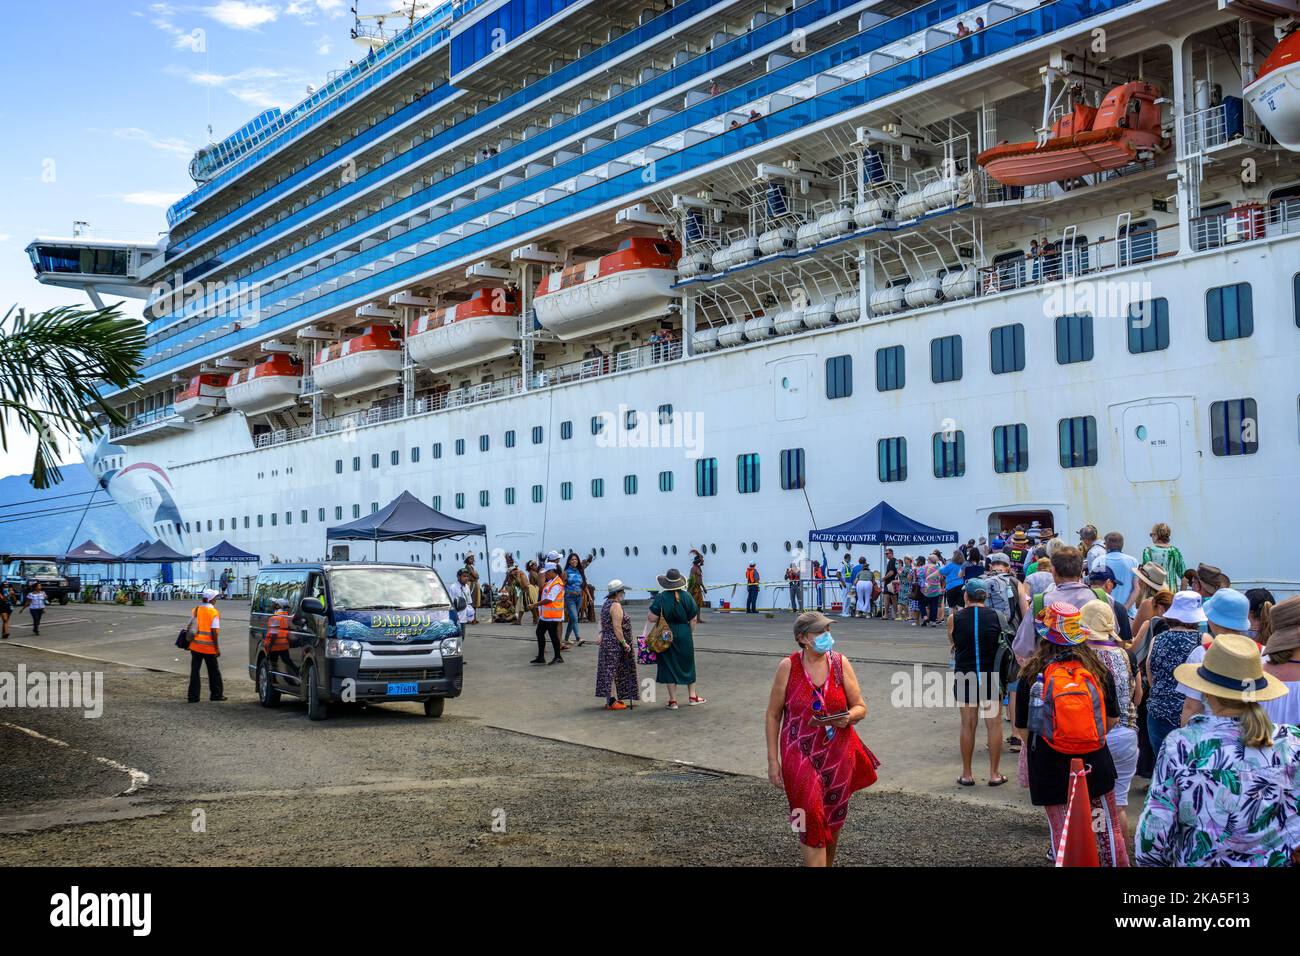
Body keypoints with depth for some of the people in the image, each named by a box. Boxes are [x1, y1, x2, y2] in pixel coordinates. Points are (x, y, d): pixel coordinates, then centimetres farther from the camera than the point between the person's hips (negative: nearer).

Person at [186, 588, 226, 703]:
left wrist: (189, 641, 19)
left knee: (195, 671, 7)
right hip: (209, 647, -4)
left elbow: (189, 627, 8)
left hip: (195, 646, 4)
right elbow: (214, 632, -15)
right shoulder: (213, 612, -10)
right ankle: (216, 695, 16)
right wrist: (217, 648, -10)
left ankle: (193, 696, 5)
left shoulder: (196, 610, 6)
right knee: (214, 672, 10)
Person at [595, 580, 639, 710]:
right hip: (616, 643, -10)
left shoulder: (606, 604, 13)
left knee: (610, 671, 13)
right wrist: (624, 643, -18)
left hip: (606, 641, 10)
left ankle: (611, 699, 18)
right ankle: (612, 701, -5)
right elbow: (617, 627, -22)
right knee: (614, 671, -7)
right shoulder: (616, 606, -17)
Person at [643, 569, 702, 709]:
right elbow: (693, 618, -1)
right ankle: (692, 696, 26)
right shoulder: (686, 597, -5)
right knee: (687, 664, 18)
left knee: (669, 666, 6)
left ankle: (673, 700, 7)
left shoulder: (661, 597, -12)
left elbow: (652, 618, -15)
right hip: (684, 635, 2)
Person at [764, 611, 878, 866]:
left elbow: (861, 708, 4)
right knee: (812, 821, -9)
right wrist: (773, 760, -4)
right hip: (800, 756, -3)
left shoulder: (840, 663, -2)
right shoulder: (788, 667, -8)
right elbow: (773, 715, -2)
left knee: (833, 819, 15)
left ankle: (827, 863, 38)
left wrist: (848, 717, -19)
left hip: (837, 754, 3)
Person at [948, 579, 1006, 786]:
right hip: (991, 676, 0)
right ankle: (994, 774, 11)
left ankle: (966, 774, 13)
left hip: (964, 677, 0)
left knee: (968, 725, 8)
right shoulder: (996, 616, -5)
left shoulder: (954, 619, -6)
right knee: (994, 725, 8)